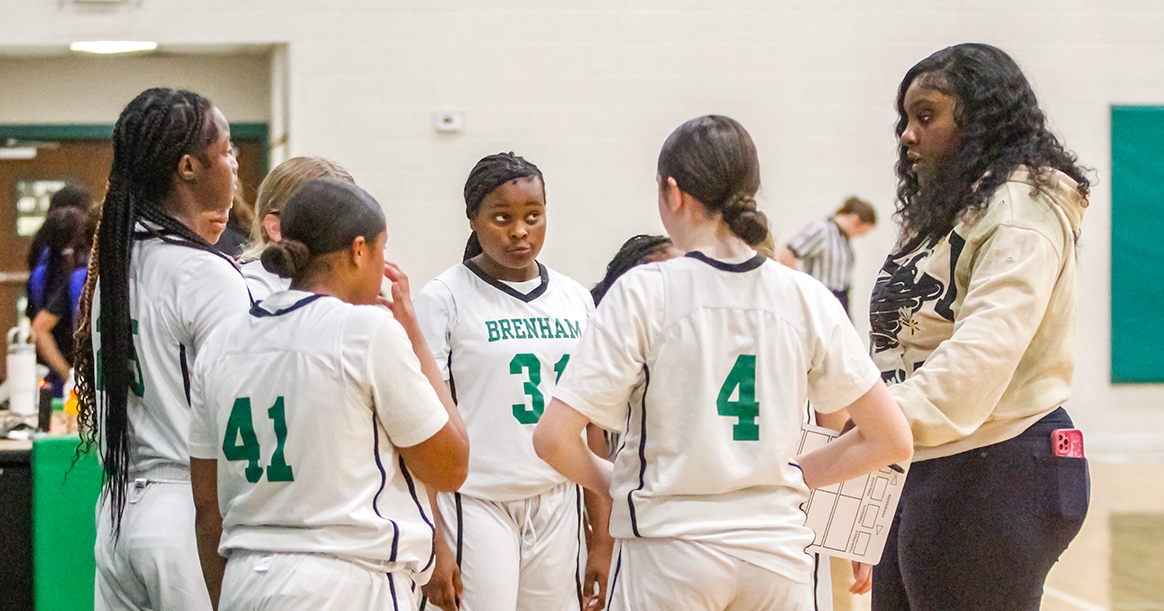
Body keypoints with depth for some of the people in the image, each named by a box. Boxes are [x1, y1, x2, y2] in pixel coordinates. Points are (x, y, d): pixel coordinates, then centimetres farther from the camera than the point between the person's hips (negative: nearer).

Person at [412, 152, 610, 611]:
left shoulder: (575, 300, 11)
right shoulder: (444, 299, -3)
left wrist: (603, 537, 8)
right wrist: (432, 544, -14)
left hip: (558, 505, 4)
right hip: (476, 504, -4)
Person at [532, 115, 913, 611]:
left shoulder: (645, 292, -8)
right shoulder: (808, 299, 1)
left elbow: (553, 438, -12)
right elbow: (891, 439, 3)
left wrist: (609, 482, 7)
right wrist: (793, 475, 13)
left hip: (669, 551, -3)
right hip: (778, 546, 3)